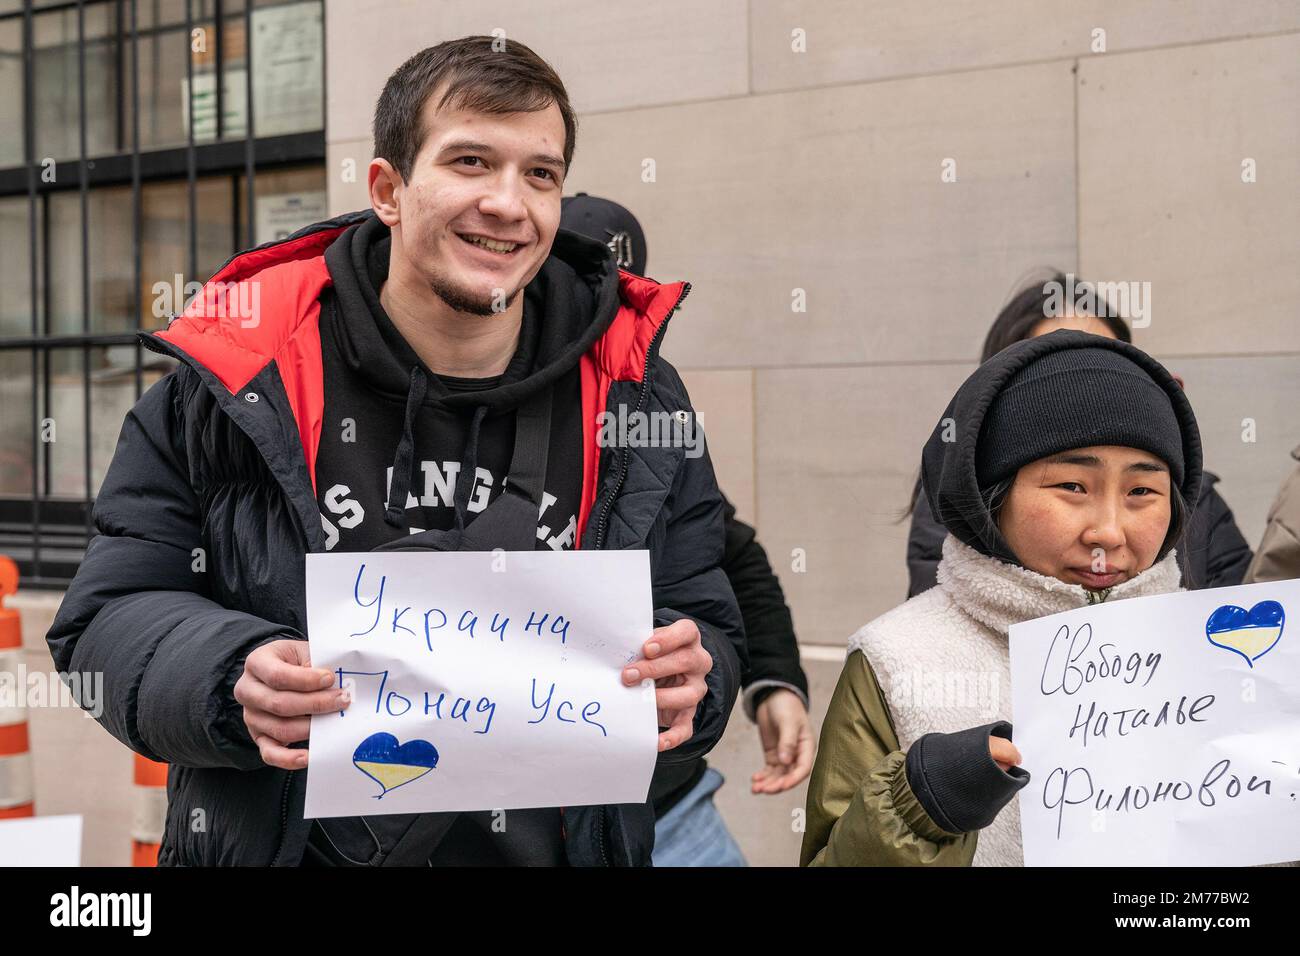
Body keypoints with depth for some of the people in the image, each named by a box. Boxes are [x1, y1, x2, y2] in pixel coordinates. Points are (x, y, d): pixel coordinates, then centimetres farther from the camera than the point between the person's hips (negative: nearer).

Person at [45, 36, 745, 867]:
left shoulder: (635, 393, -5)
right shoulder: (239, 372, -10)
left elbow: (709, 628, 1)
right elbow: (110, 618, -8)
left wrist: (686, 685, -22)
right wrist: (233, 682, -28)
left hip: (559, 844, 2)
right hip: (279, 839, -1)